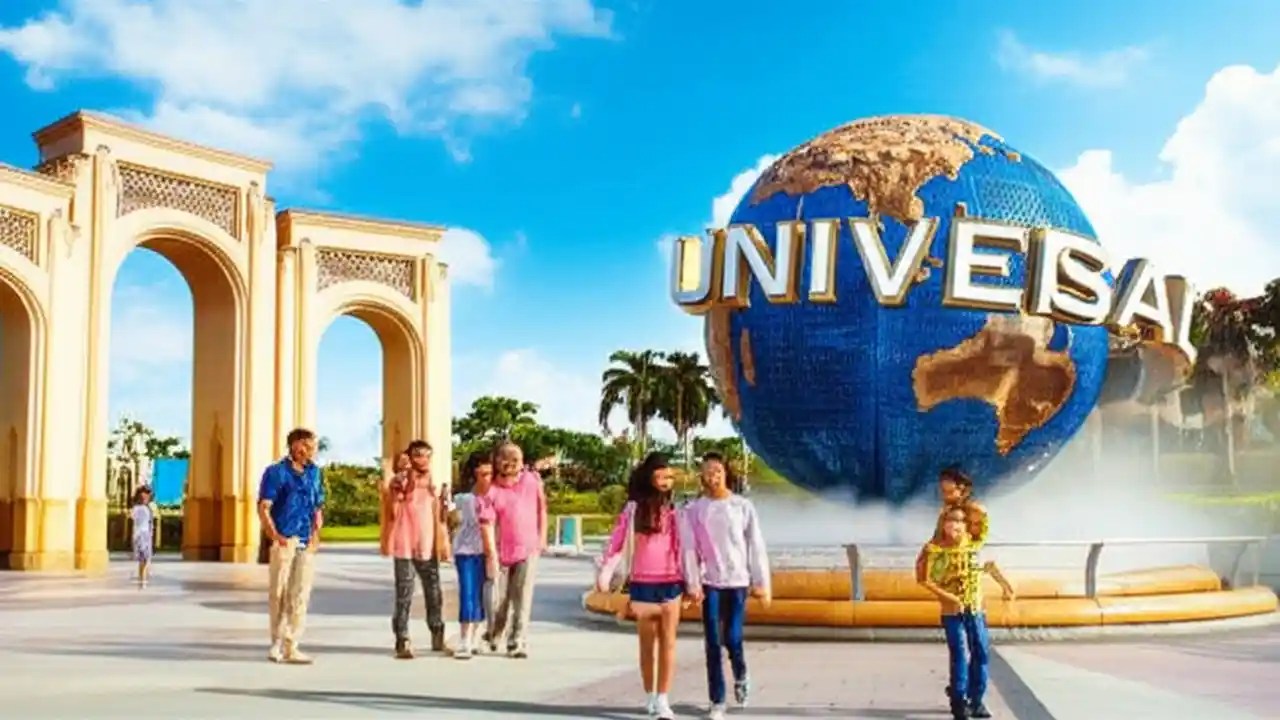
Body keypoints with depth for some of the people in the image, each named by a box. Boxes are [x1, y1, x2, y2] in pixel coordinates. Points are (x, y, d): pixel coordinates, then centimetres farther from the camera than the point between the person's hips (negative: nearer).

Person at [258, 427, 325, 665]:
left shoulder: (313, 472, 13)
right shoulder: (276, 472, -3)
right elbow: (263, 507, -8)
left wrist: (316, 531, 3)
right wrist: (274, 536, -18)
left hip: (306, 543, 5)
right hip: (284, 541, -5)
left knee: (300, 595, 3)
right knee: (278, 593, 2)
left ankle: (291, 646, 8)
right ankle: (277, 642, 17)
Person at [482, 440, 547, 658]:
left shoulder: (532, 480, 0)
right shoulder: (492, 489, -4)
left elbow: (542, 509, 9)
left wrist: (542, 538, 7)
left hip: (528, 549, 0)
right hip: (502, 550, 0)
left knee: (522, 598, -3)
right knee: (499, 598, 7)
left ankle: (518, 642, 3)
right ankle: (493, 636, 32)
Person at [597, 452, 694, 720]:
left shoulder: (675, 510, 3)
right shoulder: (633, 508, 1)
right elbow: (616, 542, 0)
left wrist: (692, 582, 2)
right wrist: (605, 573, -6)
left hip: (670, 583, 0)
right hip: (642, 584, 0)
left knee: (668, 642, 0)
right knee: (647, 643, 10)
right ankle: (650, 697, 23)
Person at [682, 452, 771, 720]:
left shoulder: (743, 506, 0)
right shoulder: (694, 509, 1)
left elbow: (756, 546, 1)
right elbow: (690, 549, 0)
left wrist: (762, 583, -2)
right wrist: (693, 583, -9)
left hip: (737, 581, -1)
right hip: (709, 583, 1)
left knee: (732, 639, -4)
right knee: (713, 644, 0)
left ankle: (741, 677, 28)